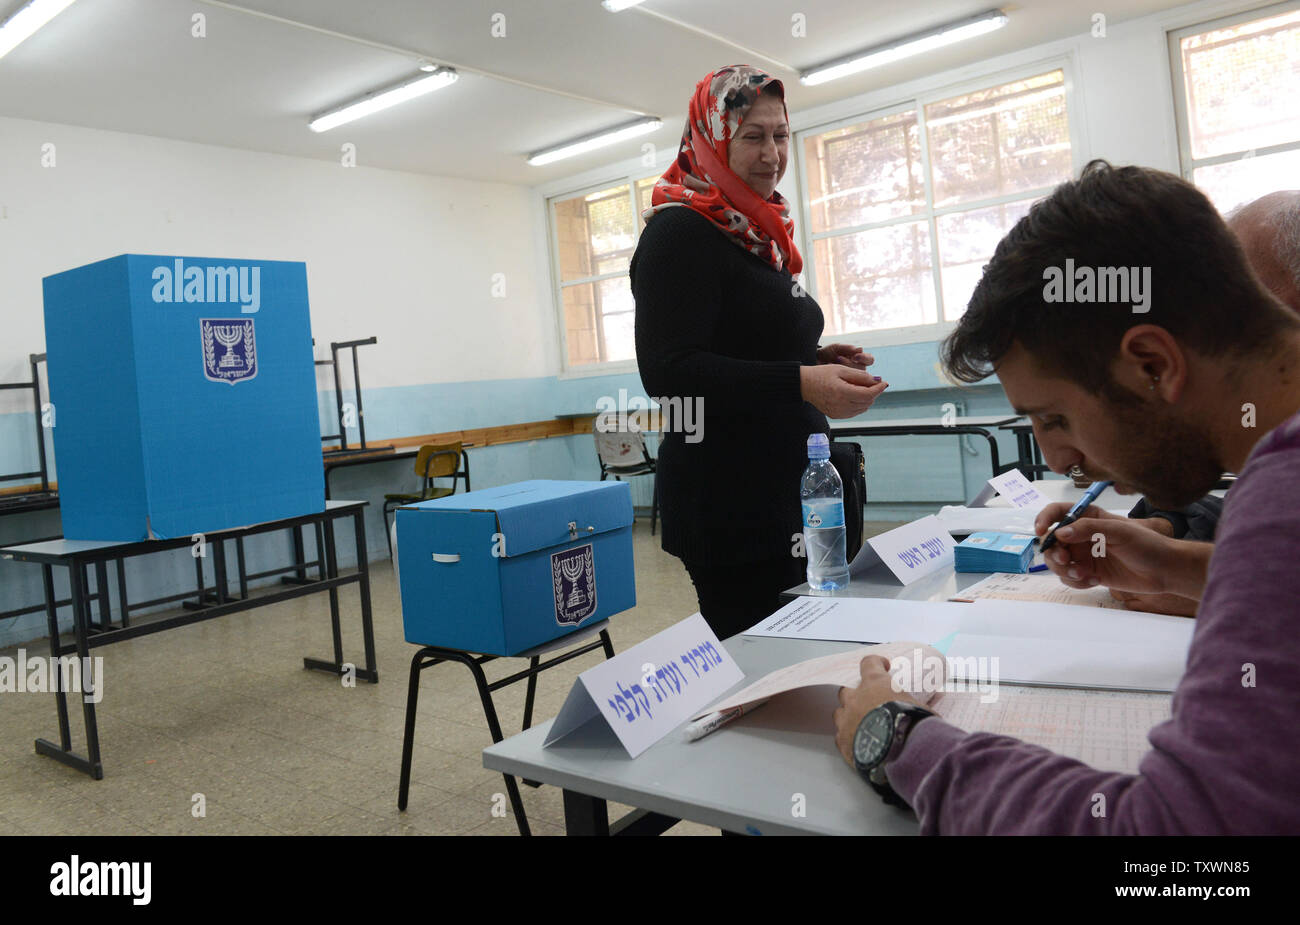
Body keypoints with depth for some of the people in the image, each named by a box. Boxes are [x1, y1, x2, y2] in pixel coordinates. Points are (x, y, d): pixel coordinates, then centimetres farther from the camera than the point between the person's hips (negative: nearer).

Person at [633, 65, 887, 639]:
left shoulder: (757, 236, 17)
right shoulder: (680, 233, -10)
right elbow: (668, 373, -21)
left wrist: (819, 362, 9)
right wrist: (800, 381, -29)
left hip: (787, 491, 9)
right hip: (729, 503, -9)